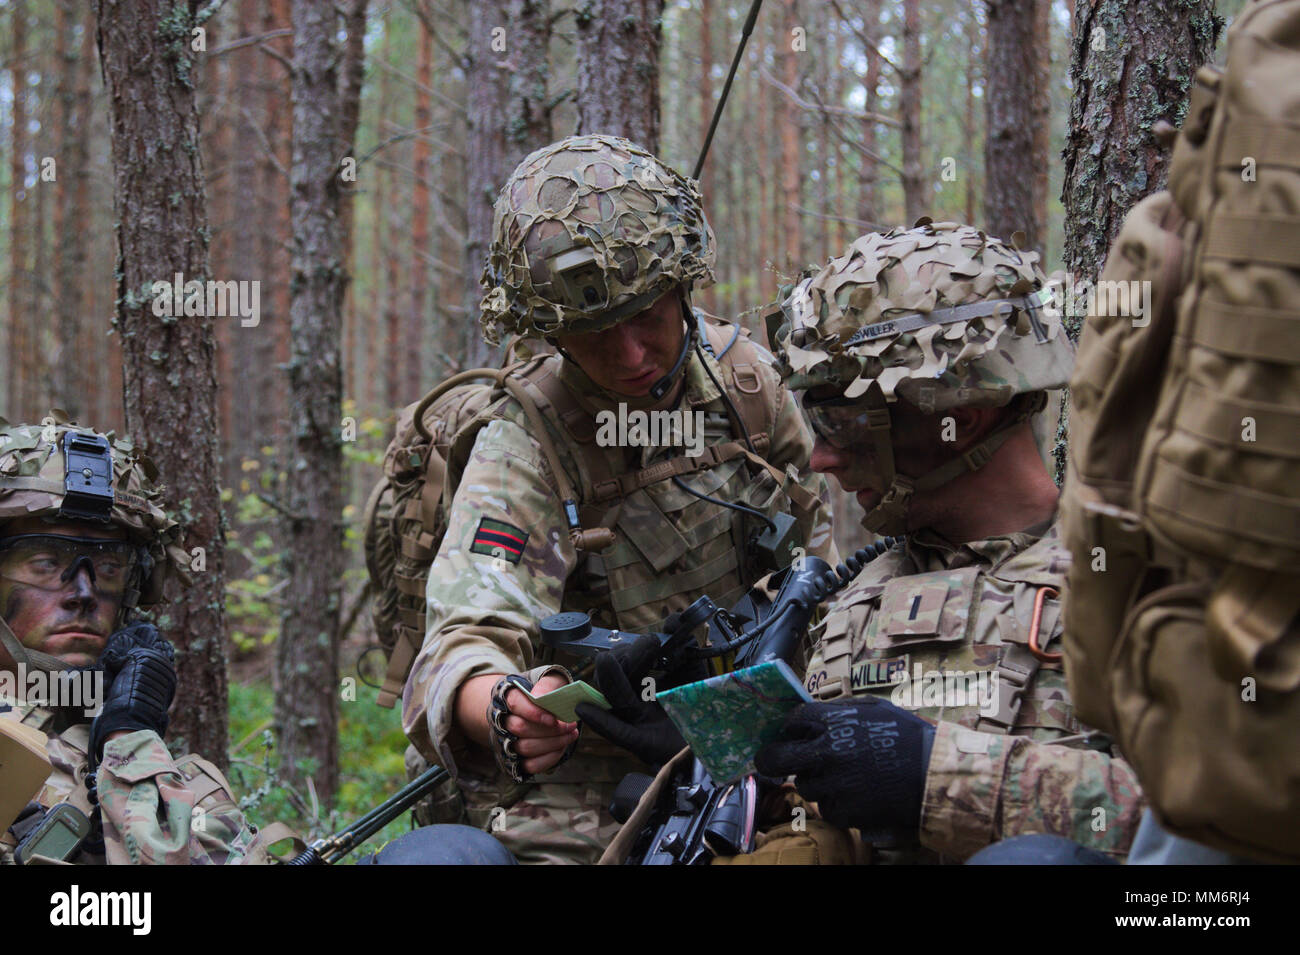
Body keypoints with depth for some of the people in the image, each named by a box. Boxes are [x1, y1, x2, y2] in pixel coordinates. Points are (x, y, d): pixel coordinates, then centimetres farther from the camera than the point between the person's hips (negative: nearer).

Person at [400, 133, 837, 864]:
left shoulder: (741, 372, -1)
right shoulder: (527, 445, -16)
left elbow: (809, 535, 18)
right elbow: (464, 647, -29)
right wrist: (507, 708, -51)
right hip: (581, 789, -5)